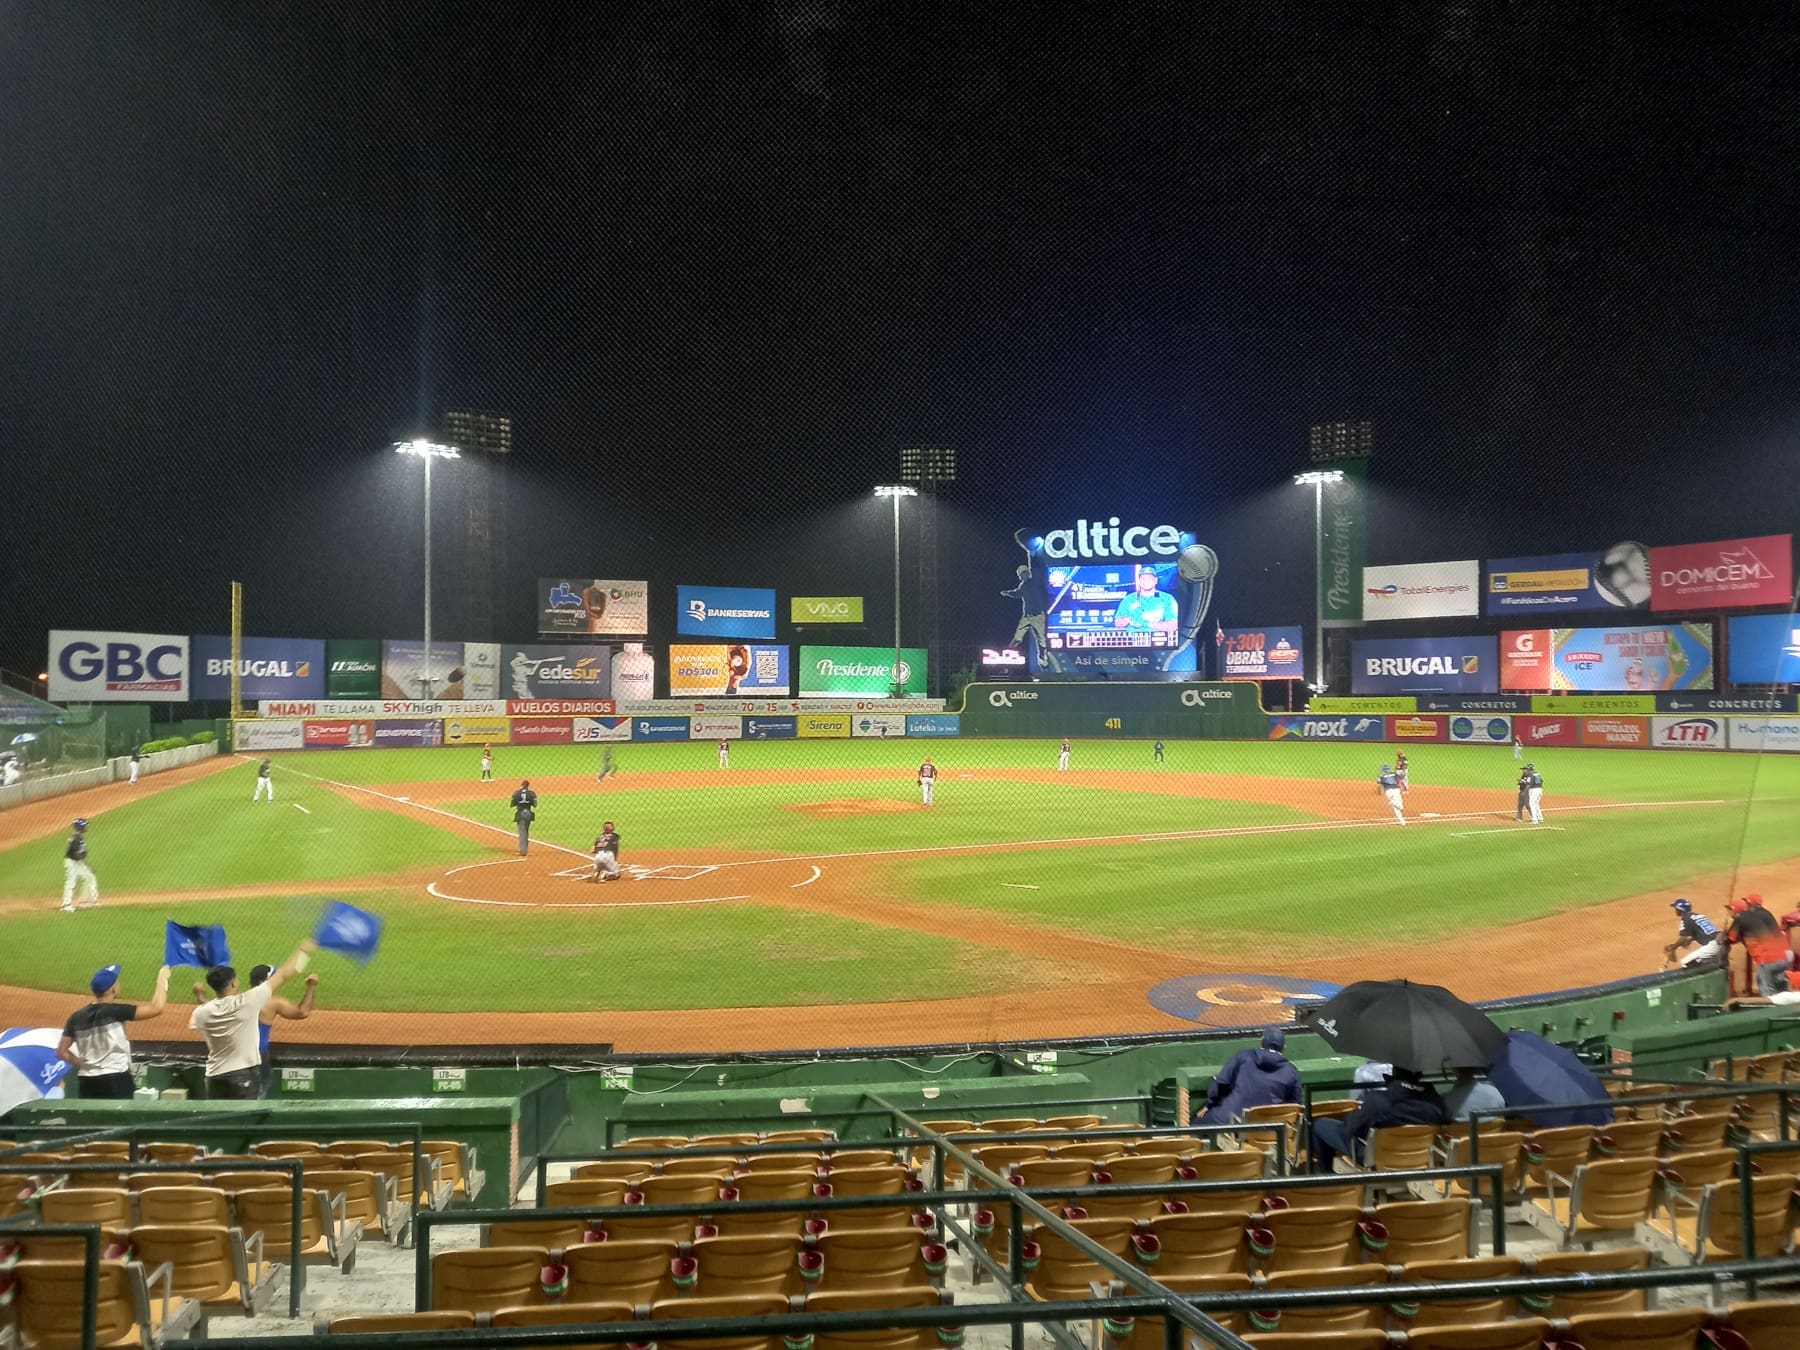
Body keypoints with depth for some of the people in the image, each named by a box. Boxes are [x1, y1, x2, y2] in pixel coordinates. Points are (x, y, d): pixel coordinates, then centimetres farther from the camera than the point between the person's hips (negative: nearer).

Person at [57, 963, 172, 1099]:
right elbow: (156, 1008, -14)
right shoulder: (115, 1011, -13)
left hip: (87, 1082, 6)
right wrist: (162, 979, -2)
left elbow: (61, 1052, 7)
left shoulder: (76, 1017, 4)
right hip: (116, 1081, -6)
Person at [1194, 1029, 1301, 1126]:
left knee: (1199, 1121, 21)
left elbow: (1220, 1083, 0)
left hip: (1229, 1120, -1)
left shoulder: (1243, 1057, 3)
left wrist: (1209, 1105, 13)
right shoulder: (1291, 1073, 8)